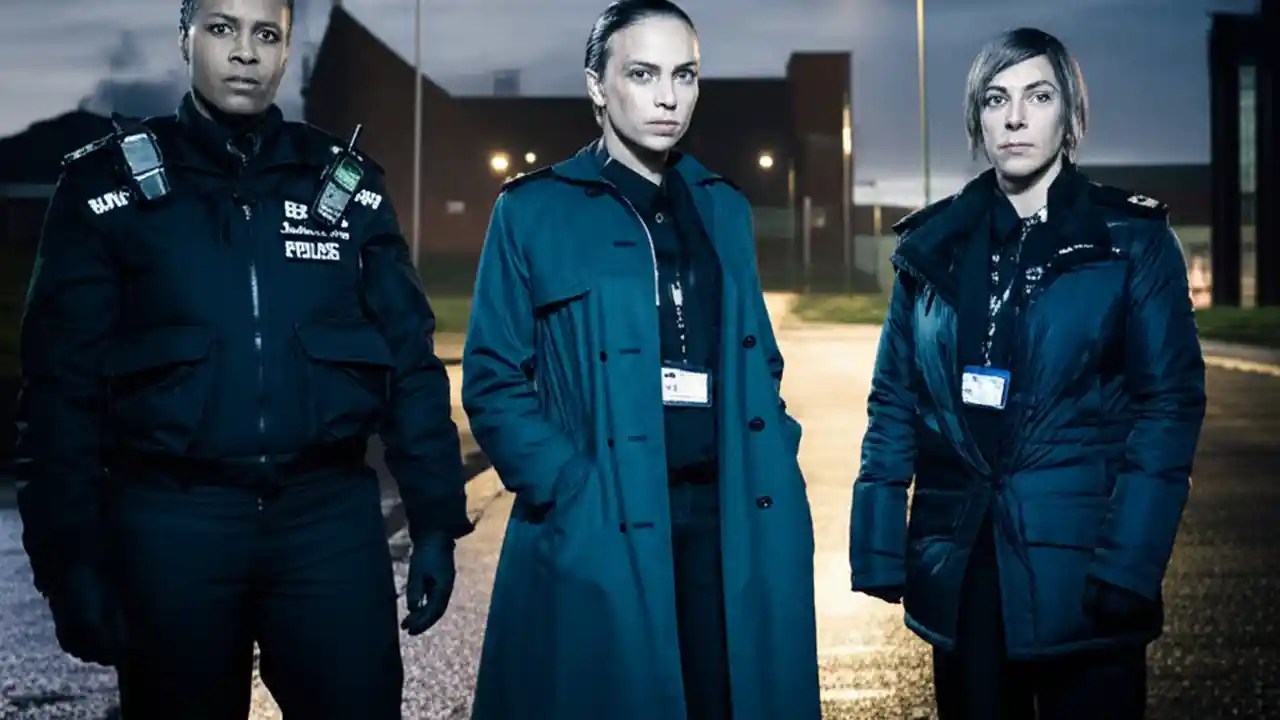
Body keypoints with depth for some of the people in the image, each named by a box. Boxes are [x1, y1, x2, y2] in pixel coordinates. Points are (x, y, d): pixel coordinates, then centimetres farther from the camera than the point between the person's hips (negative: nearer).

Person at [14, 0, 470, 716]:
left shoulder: (350, 183, 7)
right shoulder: (107, 183, 3)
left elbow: (408, 359, 7)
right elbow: (63, 380, 0)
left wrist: (436, 521, 3)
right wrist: (70, 556, -5)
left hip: (329, 514, 1)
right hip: (169, 521, -1)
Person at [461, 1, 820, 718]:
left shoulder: (725, 208, 14)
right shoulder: (535, 210, -1)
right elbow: (494, 381, -3)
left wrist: (775, 458, 5)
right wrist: (570, 493, -15)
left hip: (733, 524, 4)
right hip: (597, 536, -4)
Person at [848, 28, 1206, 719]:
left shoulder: (1133, 239, -2)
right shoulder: (933, 243, 6)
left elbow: (1171, 402, -6)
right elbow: (895, 402, 7)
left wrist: (1130, 561, -15)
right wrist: (880, 547, 0)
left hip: (1079, 567, -3)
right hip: (958, 567, 3)